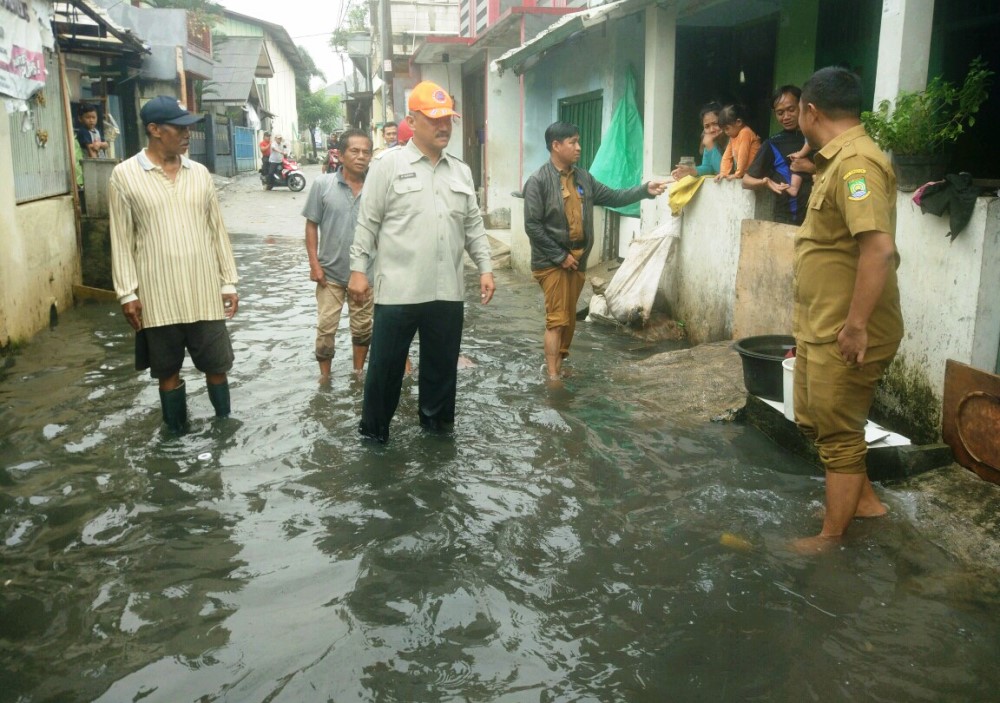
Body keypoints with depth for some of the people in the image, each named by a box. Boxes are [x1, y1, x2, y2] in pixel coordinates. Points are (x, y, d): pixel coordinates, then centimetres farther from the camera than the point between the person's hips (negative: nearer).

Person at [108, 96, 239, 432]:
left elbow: (217, 230, 9)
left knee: (217, 364, 8)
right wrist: (127, 292, -6)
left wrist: (229, 282, 6)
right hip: (157, 295, -2)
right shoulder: (124, 175, -3)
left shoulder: (200, 173, 6)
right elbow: (121, 239, -2)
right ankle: (177, 434, 24)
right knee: (168, 369, 10)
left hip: (204, 291, 2)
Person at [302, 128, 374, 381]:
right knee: (326, 327, 6)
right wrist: (314, 263, -7)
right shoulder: (323, 184, -7)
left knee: (363, 327, 14)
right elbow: (312, 225, -1)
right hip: (331, 272, -1)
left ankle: (359, 372, 31)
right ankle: (324, 375, 22)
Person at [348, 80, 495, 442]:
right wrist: (358, 269, -7)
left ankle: (437, 422, 32)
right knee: (385, 364, 5)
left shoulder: (461, 171, 12)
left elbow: (473, 226, 15)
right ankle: (374, 430, 22)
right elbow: (367, 222, -2)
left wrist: (485, 268, 8)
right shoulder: (388, 164, -3)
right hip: (398, 289, -4)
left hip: (447, 291, 4)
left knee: (442, 363, 14)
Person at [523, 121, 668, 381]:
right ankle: (553, 377, 0)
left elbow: (613, 197, 12)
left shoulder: (583, 178, 8)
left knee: (570, 317, 14)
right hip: (551, 262, -6)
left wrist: (645, 190, -1)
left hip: (577, 259, 7)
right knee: (557, 320, -6)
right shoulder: (538, 181, -12)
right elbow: (532, 225, -16)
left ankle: (559, 364, 29)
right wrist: (560, 256, -16)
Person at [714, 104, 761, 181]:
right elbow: (727, 156, 10)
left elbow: (743, 155, -18)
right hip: (744, 174, 8)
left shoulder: (745, 133, -14)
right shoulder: (733, 136, 13)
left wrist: (737, 174, -15)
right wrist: (723, 173, 0)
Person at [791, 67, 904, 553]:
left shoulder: (856, 162, -21)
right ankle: (864, 500, 37)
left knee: (839, 435, 3)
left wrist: (856, 325, -29)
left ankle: (831, 538, 18)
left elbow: (879, 248, -31)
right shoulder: (838, 161, 12)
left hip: (844, 334, -10)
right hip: (820, 328, 10)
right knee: (813, 421, 21)